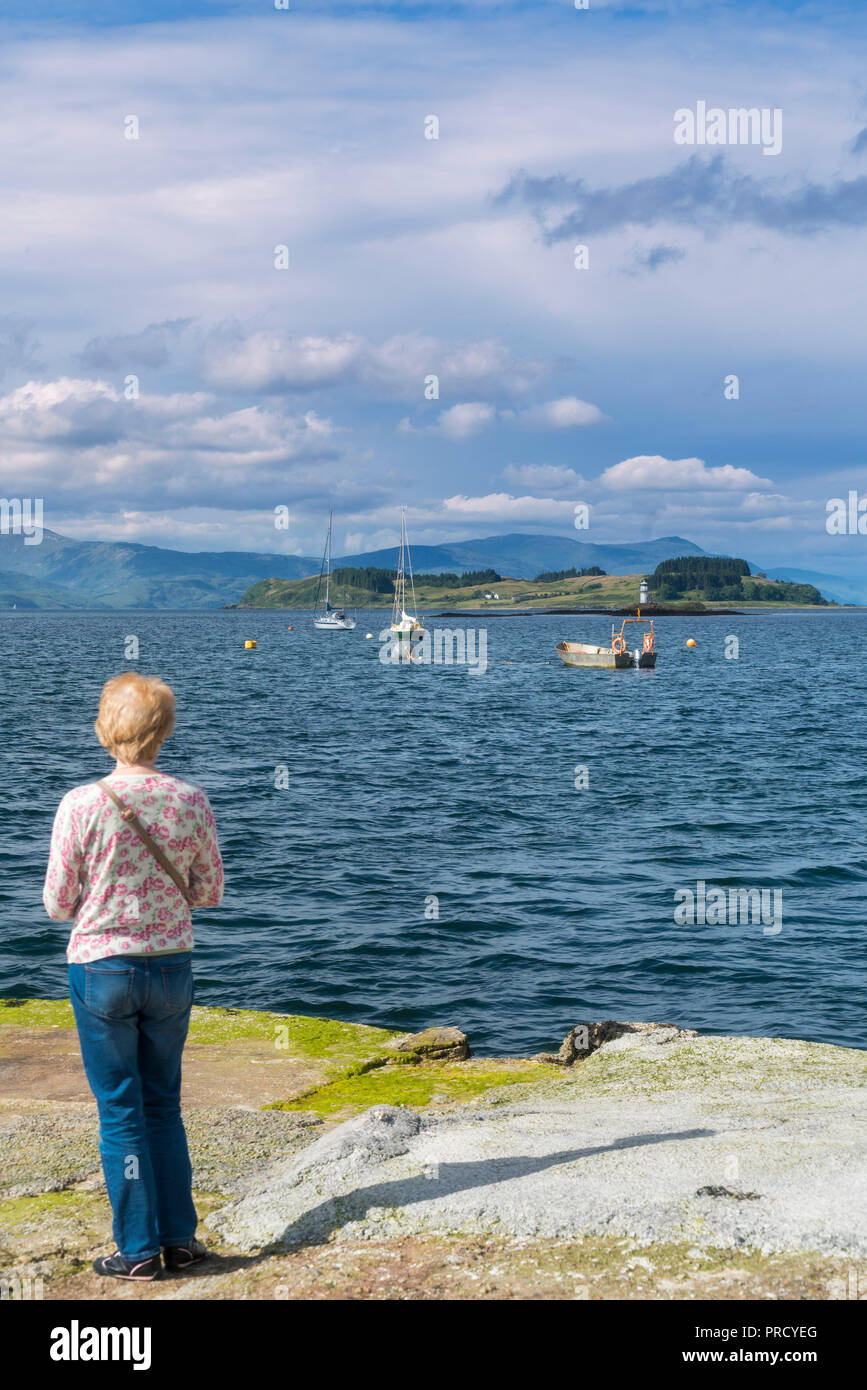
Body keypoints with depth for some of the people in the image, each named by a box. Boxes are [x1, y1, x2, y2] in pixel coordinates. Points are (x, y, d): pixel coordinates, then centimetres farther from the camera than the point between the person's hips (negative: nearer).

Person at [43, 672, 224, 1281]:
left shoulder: (82, 804, -15)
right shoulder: (192, 801, -7)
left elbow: (58, 903, -7)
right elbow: (210, 892, 4)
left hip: (101, 968, -3)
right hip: (172, 964, 3)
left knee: (121, 1111, 8)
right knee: (165, 1106, 17)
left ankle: (138, 1249, 15)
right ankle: (180, 1238, 22)